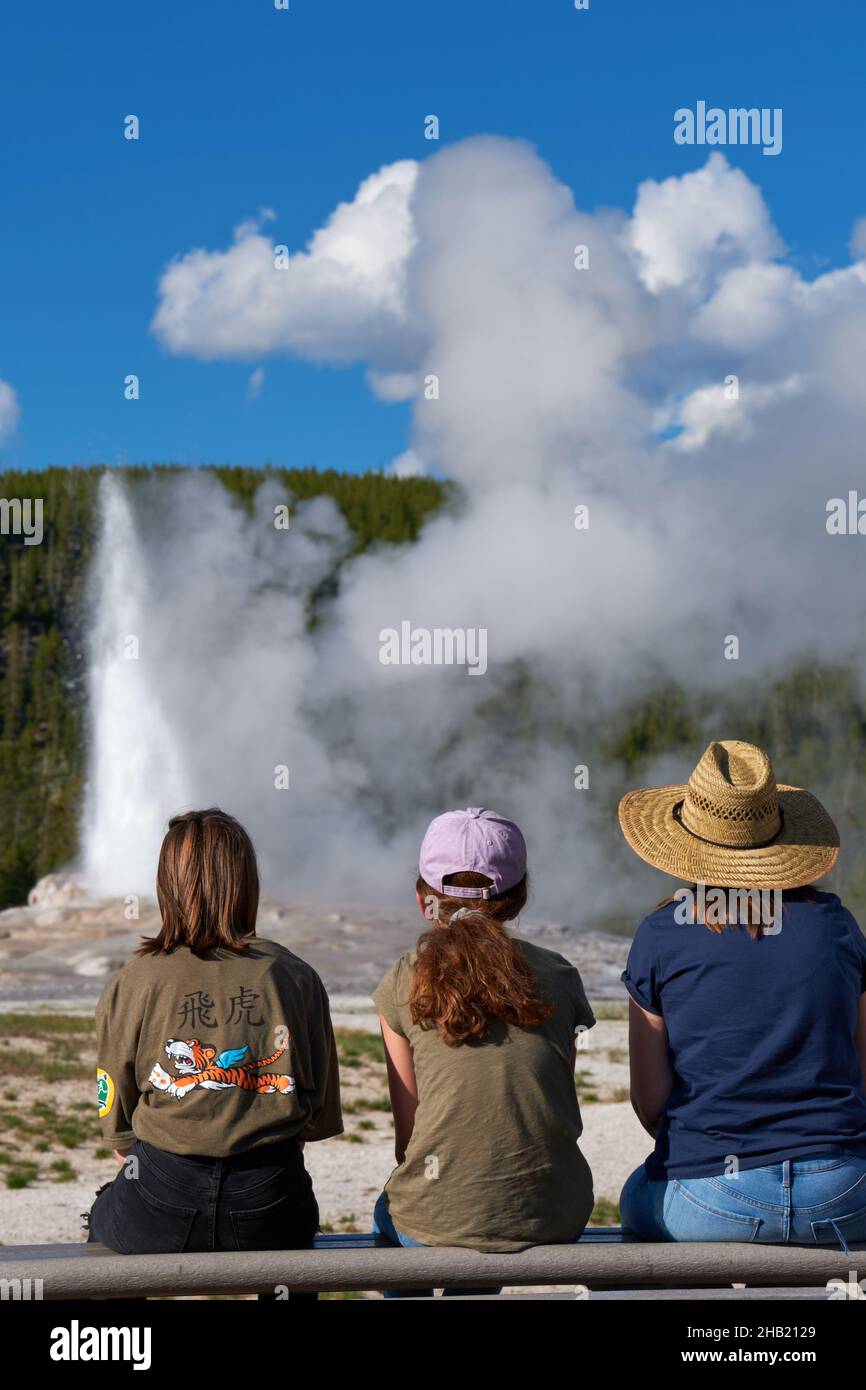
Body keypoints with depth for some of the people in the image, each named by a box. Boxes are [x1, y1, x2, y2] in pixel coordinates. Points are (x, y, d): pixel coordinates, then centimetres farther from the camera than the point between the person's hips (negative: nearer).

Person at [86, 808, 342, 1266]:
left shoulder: (129, 986, -4)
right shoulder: (297, 978, -1)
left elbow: (118, 1126, 4)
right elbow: (318, 1113, 6)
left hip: (160, 1212, -1)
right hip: (272, 1210, 1)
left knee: (104, 1216, 32)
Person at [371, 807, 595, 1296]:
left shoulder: (404, 984, -1)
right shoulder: (558, 976, 4)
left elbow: (409, 1127, 2)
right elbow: (564, 1114, 8)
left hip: (440, 1222, -2)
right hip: (555, 1223, 2)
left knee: (390, 1215, 31)